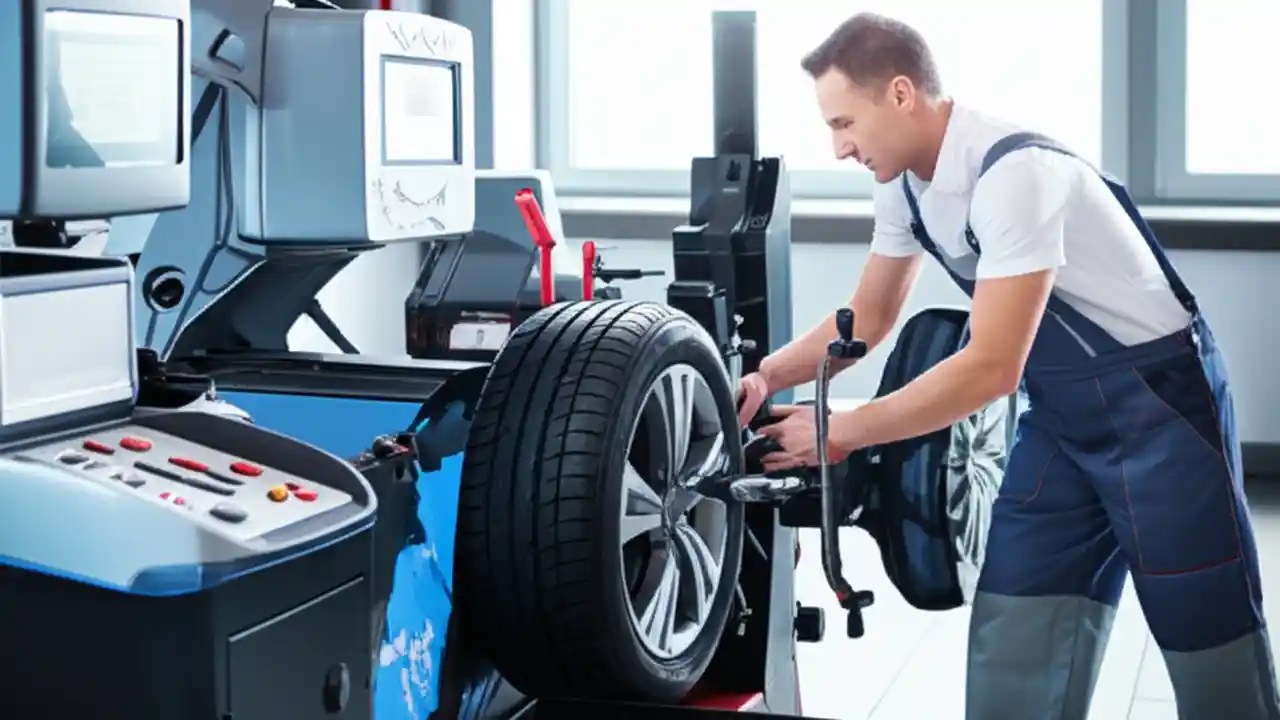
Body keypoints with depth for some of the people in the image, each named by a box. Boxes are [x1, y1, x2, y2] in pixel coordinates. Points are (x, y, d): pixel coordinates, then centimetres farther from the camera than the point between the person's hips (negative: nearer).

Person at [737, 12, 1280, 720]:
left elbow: (992, 368, -28)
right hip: (1061, 410, 8)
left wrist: (841, 433, -21)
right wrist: (767, 376, -3)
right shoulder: (906, 184, -1)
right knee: (1011, 641, 6)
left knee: (1209, 639, 2)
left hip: (1158, 395, -8)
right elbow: (868, 318, 13)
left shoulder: (1013, 173, -28)